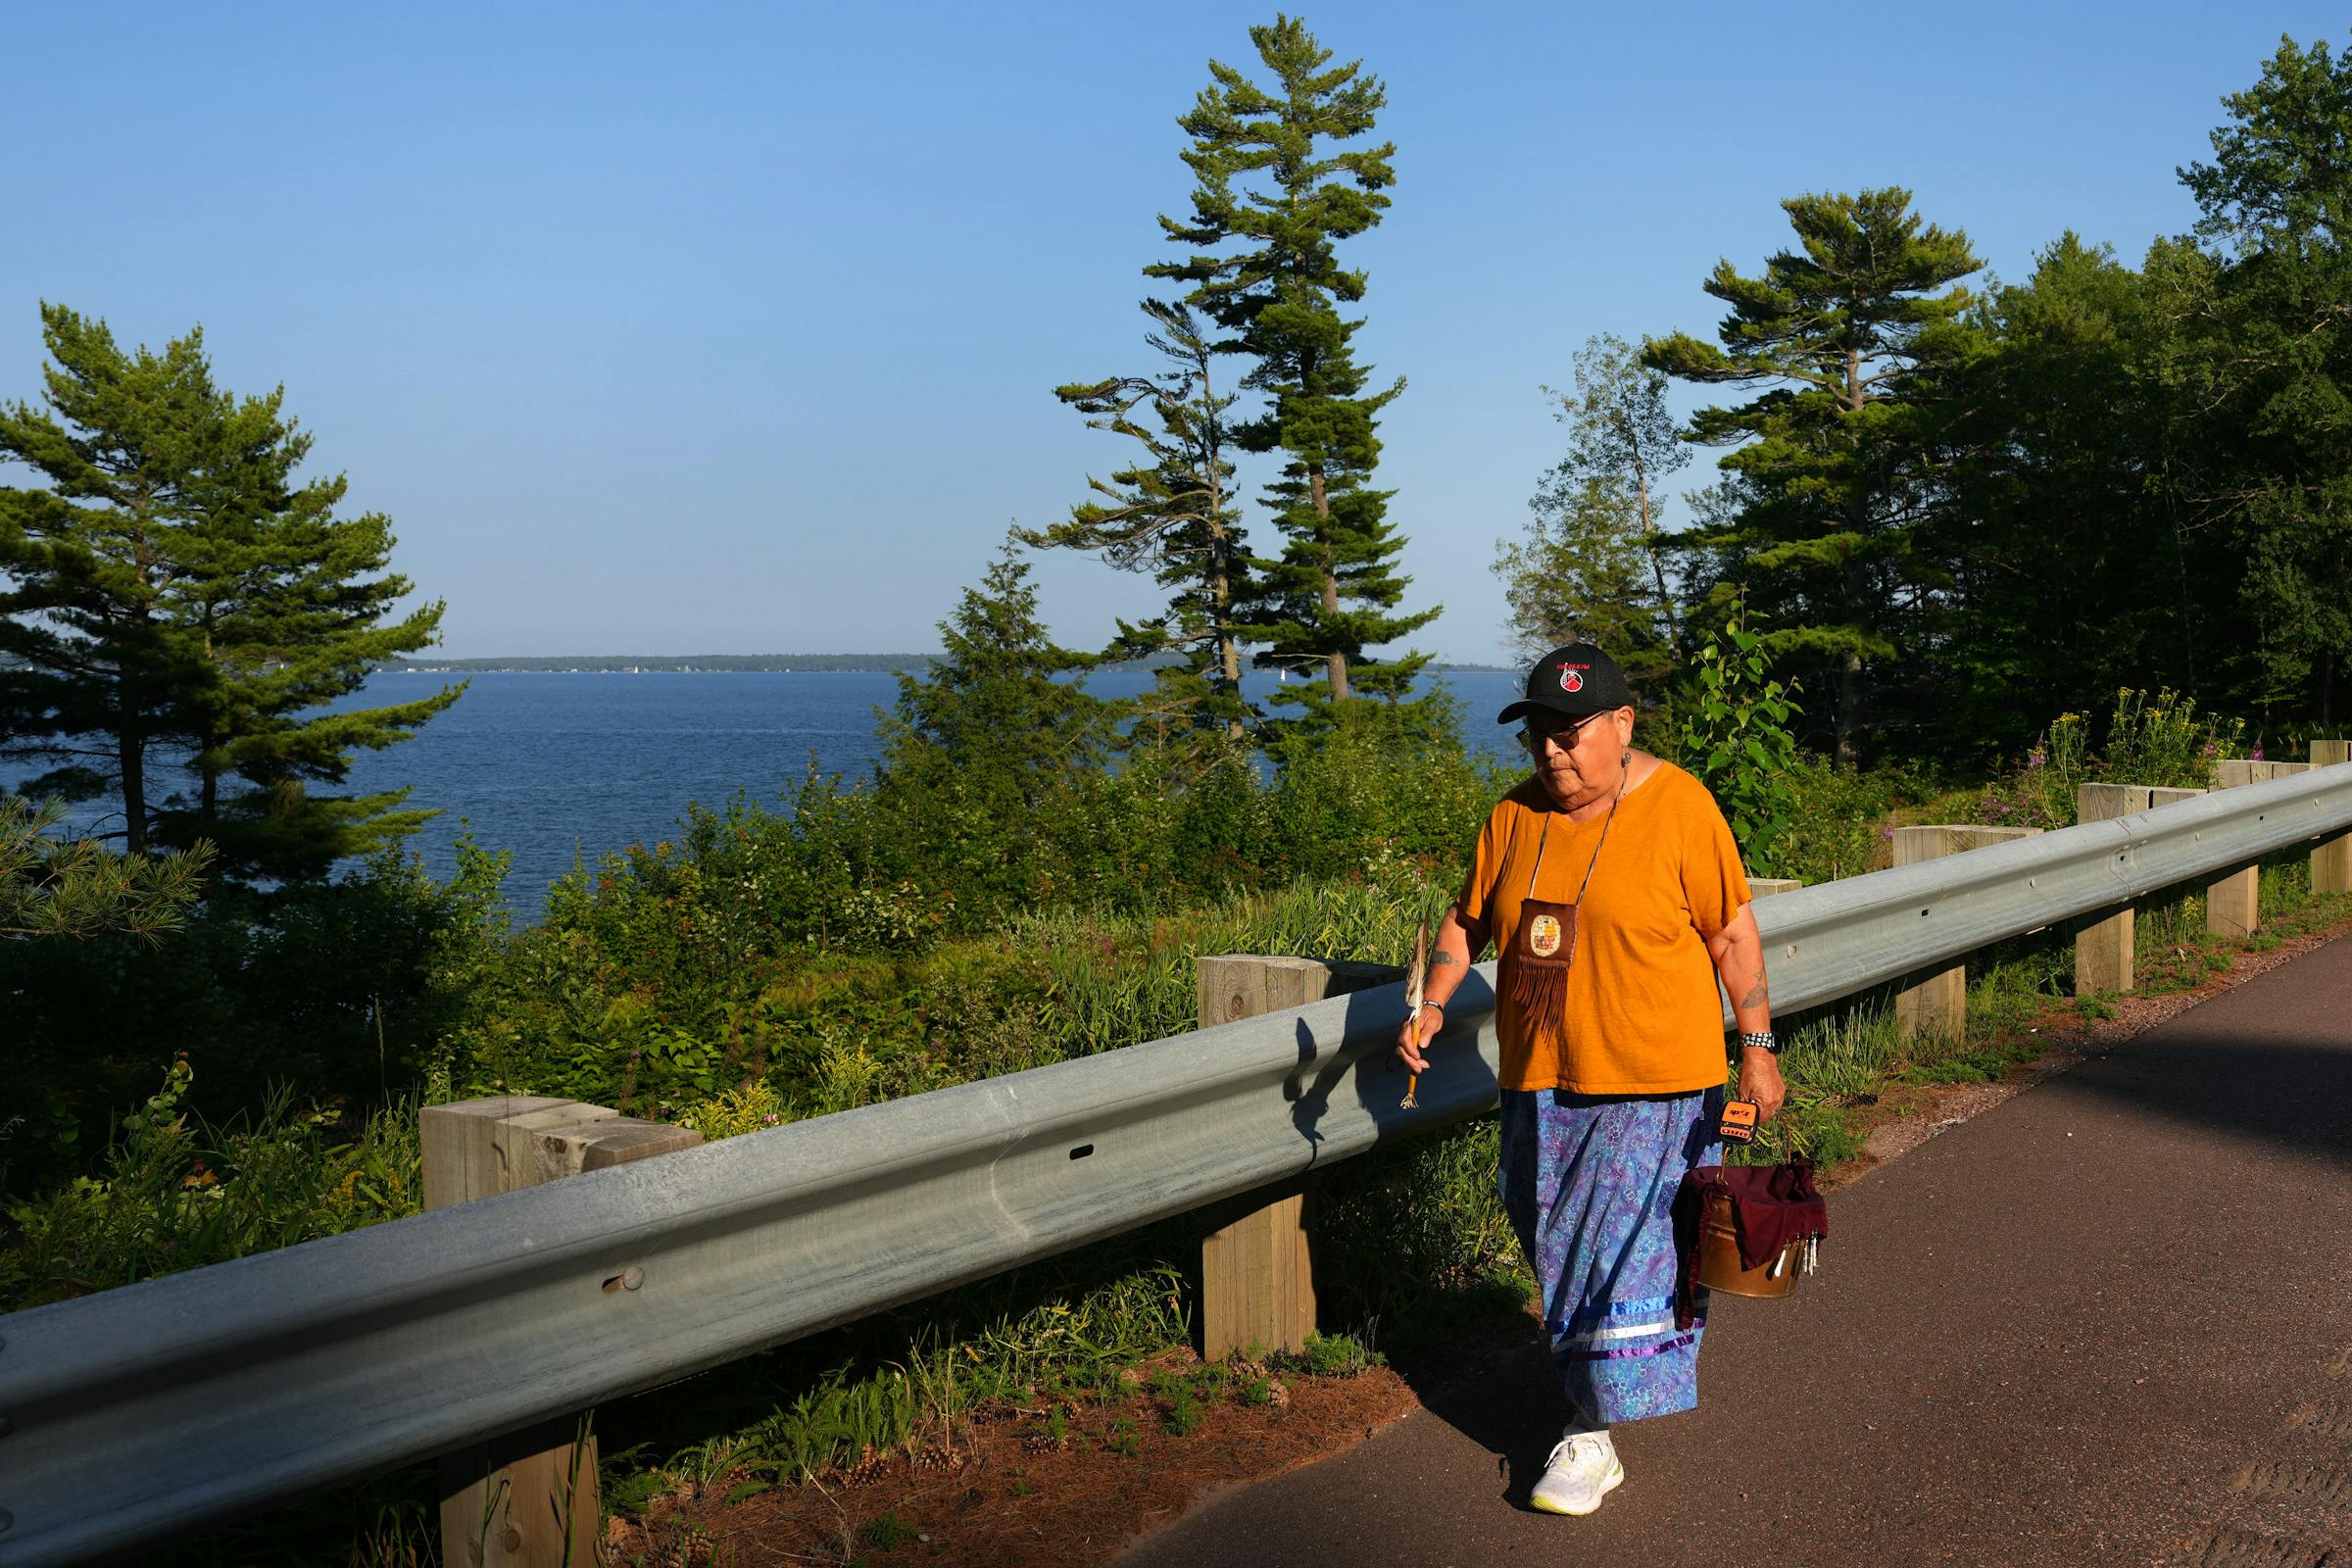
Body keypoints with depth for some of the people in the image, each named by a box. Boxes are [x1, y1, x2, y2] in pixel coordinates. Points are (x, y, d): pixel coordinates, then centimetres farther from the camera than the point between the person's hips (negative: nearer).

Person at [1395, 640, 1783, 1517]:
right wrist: (1434, 1005, 0)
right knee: (1557, 1240, 12)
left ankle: (1594, 1435, 7)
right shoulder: (1516, 815, 4)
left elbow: (1731, 931, -5)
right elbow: (1470, 918, 13)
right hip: (1542, 1080, 5)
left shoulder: (1677, 806, -9)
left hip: (1653, 1081, -5)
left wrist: (1757, 1046, -6)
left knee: (1626, 1244, -3)